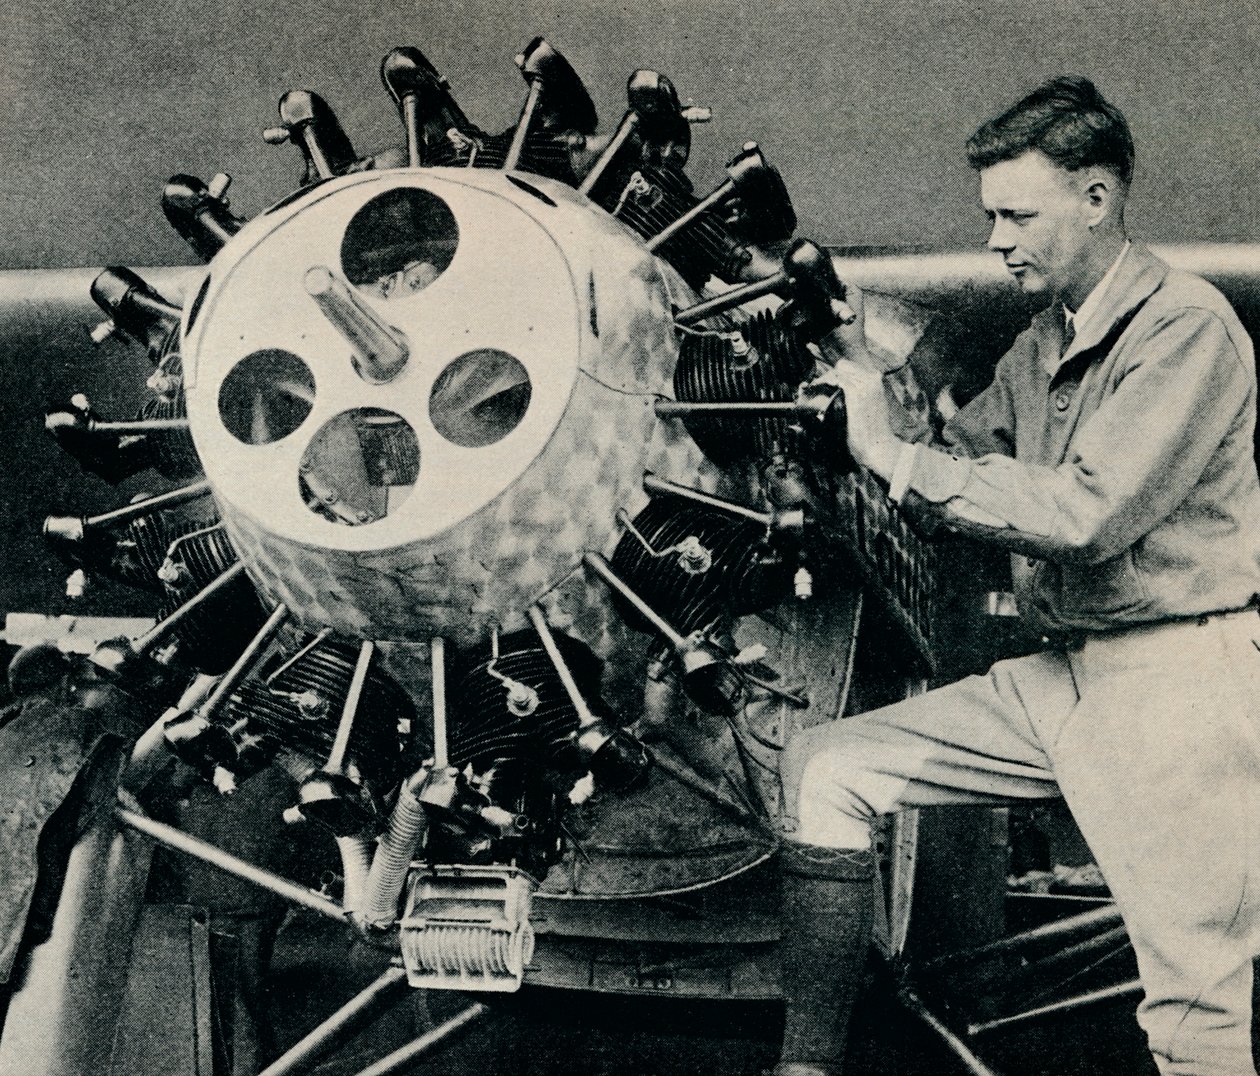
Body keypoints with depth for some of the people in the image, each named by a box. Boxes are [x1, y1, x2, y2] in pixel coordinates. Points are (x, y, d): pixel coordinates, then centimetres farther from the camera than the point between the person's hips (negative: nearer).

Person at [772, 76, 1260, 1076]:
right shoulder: (1042, 346, 17)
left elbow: (1085, 514, -22)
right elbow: (961, 461, 19)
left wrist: (899, 461, -17)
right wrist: (872, 387, 3)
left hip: (1179, 680, -8)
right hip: (1061, 675, 8)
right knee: (826, 769, 2)